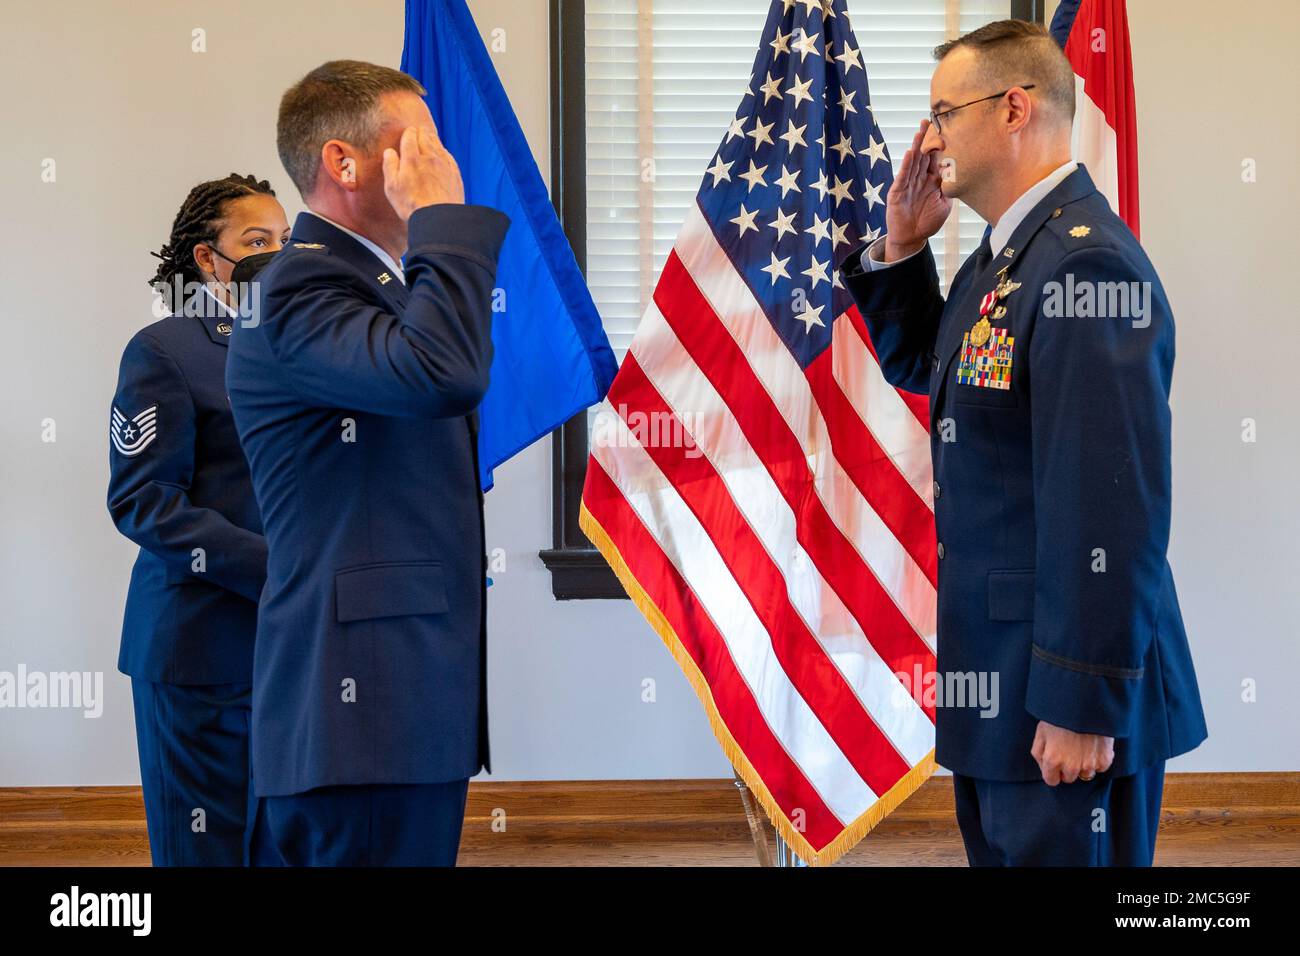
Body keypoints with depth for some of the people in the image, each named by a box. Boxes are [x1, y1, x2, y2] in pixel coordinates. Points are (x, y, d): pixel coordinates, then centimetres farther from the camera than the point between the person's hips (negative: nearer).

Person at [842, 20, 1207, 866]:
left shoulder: (1085, 262, -21)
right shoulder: (1006, 256, 10)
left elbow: (1113, 509, -25)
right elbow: (918, 365, 27)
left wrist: (1083, 704, -24)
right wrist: (901, 248, 10)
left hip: (1066, 695, -10)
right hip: (998, 671, 10)